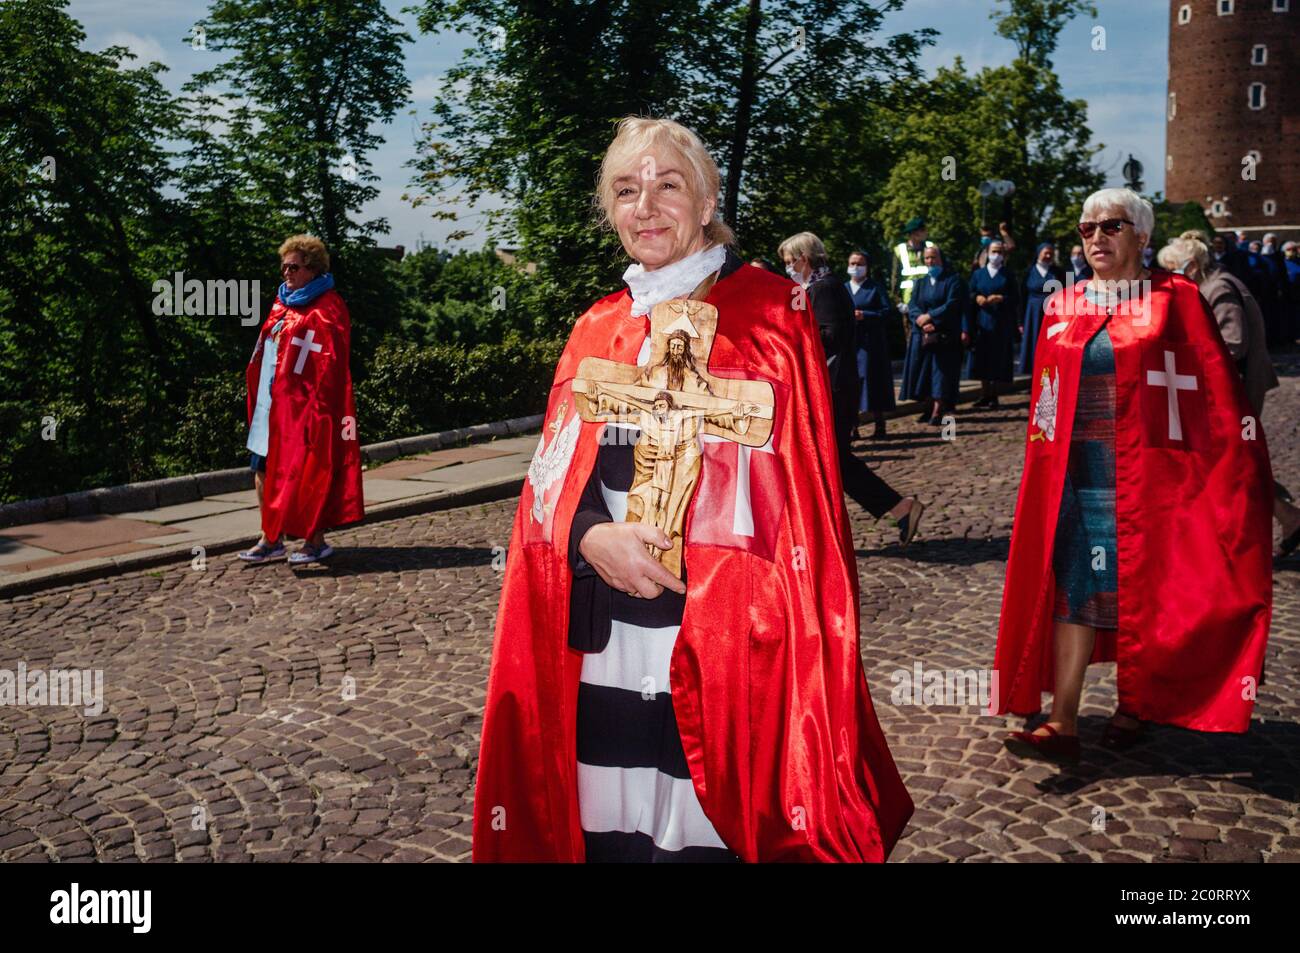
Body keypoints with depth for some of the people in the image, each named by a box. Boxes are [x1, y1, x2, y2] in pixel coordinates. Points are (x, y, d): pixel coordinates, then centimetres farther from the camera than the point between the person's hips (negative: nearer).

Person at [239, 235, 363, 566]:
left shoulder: (325, 310, -11)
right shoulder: (283, 303, 15)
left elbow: (329, 365, -17)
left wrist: (318, 409, -21)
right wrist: (256, 397, 15)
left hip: (302, 407, -9)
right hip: (270, 405, 9)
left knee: (306, 473, -1)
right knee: (264, 469, 10)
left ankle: (316, 541, 10)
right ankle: (271, 539, 20)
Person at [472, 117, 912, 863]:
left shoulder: (772, 315, -1)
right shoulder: (598, 329, 10)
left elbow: (807, 480, -4)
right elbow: (552, 484, 9)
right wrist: (591, 537, -12)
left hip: (730, 640, -3)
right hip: (608, 645, 4)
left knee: (718, 826, 4)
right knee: (610, 827, 11)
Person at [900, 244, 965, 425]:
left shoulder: (953, 279, 1)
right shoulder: (921, 281, 15)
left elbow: (952, 304, -11)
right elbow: (912, 305, 4)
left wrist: (929, 316, -17)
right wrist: (921, 321, -15)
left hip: (945, 335, -4)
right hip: (922, 335, 4)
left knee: (942, 371, -6)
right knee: (924, 372, 3)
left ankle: (937, 411, -8)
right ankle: (928, 408, 11)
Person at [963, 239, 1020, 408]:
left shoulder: (1008, 275, 5)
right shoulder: (978, 274, 11)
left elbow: (1016, 299, 0)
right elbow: (970, 297, 8)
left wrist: (1001, 299, -14)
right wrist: (976, 298, -12)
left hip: (1001, 324, -2)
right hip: (981, 322, 2)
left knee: (997, 360, 0)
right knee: (982, 360, 1)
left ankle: (994, 395, 7)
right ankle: (984, 394, 9)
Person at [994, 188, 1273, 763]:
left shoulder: (1174, 299, -1)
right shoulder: (1063, 307, 9)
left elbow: (1216, 389, -3)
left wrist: (1241, 470, -6)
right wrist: (1042, 465, 7)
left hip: (1149, 469, -3)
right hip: (1078, 471, 3)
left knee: (1141, 587, 7)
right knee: (1073, 586, -1)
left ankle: (1133, 705, 25)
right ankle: (1062, 723, -1)